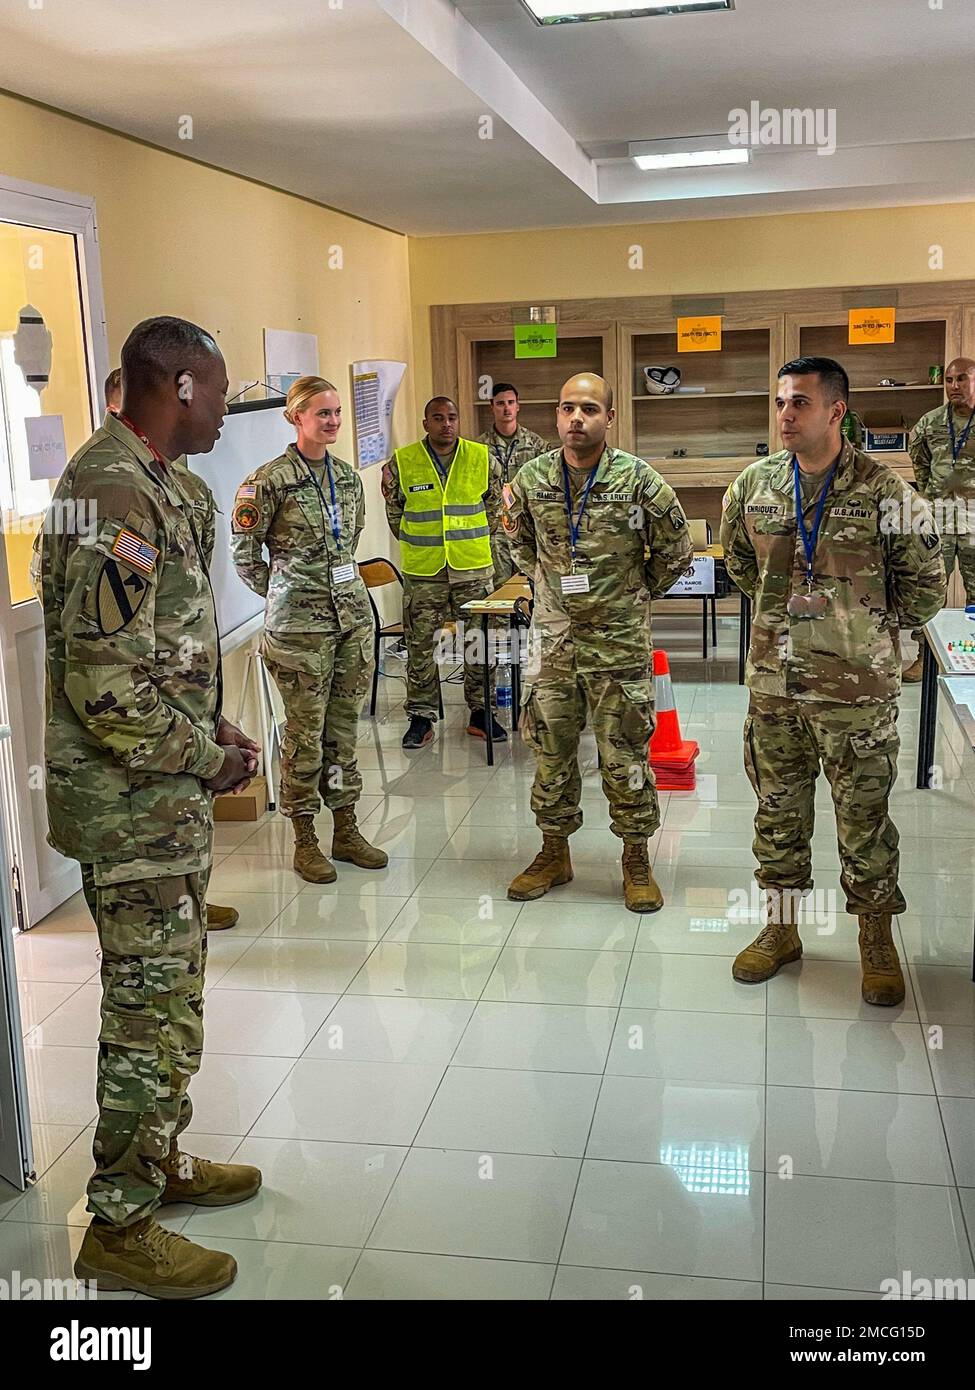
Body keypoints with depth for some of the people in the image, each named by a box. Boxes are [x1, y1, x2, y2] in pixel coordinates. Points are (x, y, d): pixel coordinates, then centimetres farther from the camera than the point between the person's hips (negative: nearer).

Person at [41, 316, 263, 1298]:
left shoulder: (143, 483, 11)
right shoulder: (117, 498, -22)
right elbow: (110, 692, -26)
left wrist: (214, 731, 11)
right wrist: (210, 759, -14)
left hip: (163, 796, 10)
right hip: (136, 808, -10)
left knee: (164, 996, 20)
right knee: (154, 1014, 1)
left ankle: (159, 1161, 37)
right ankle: (119, 1228, 16)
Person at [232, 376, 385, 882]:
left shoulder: (348, 476, 9)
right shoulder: (270, 480, -10)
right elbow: (243, 550, -3)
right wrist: (282, 593, 4)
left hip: (352, 612, 6)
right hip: (299, 623, -6)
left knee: (344, 724, 12)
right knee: (305, 730, 1)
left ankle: (346, 829, 23)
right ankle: (305, 840, 13)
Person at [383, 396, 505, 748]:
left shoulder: (482, 459, 1)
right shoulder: (401, 462, -2)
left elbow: (494, 506, 14)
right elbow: (394, 511, 11)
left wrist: (474, 542, 13)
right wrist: (417, 543, 12)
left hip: (474, 569, 1)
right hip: (422, 572, -1)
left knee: (479, 643, 7)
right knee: (420, 647, 5)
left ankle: (481, 713, 20)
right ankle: (420, 717, 16)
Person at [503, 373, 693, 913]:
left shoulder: (638, 480, -8)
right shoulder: (532, 478, 0)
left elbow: (676, 551, 4)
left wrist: (637, 591, 8)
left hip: (618, 640, -3)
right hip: (552, 638, 3)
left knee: (624, 755, 3)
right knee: (550, 750, 11)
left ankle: (636, 860, 19)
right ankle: (554, 853, 27)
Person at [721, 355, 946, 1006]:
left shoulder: (883, 489, -9)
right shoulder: (755, 485, 2)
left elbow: (924, 581, 1)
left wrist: (873, 629, 4)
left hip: (858, 686, -3)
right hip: (774, 681, 4)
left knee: (865, 817, 7)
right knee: (779, 810, 14)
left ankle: (877, 941, 25)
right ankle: (781, 929, 31)